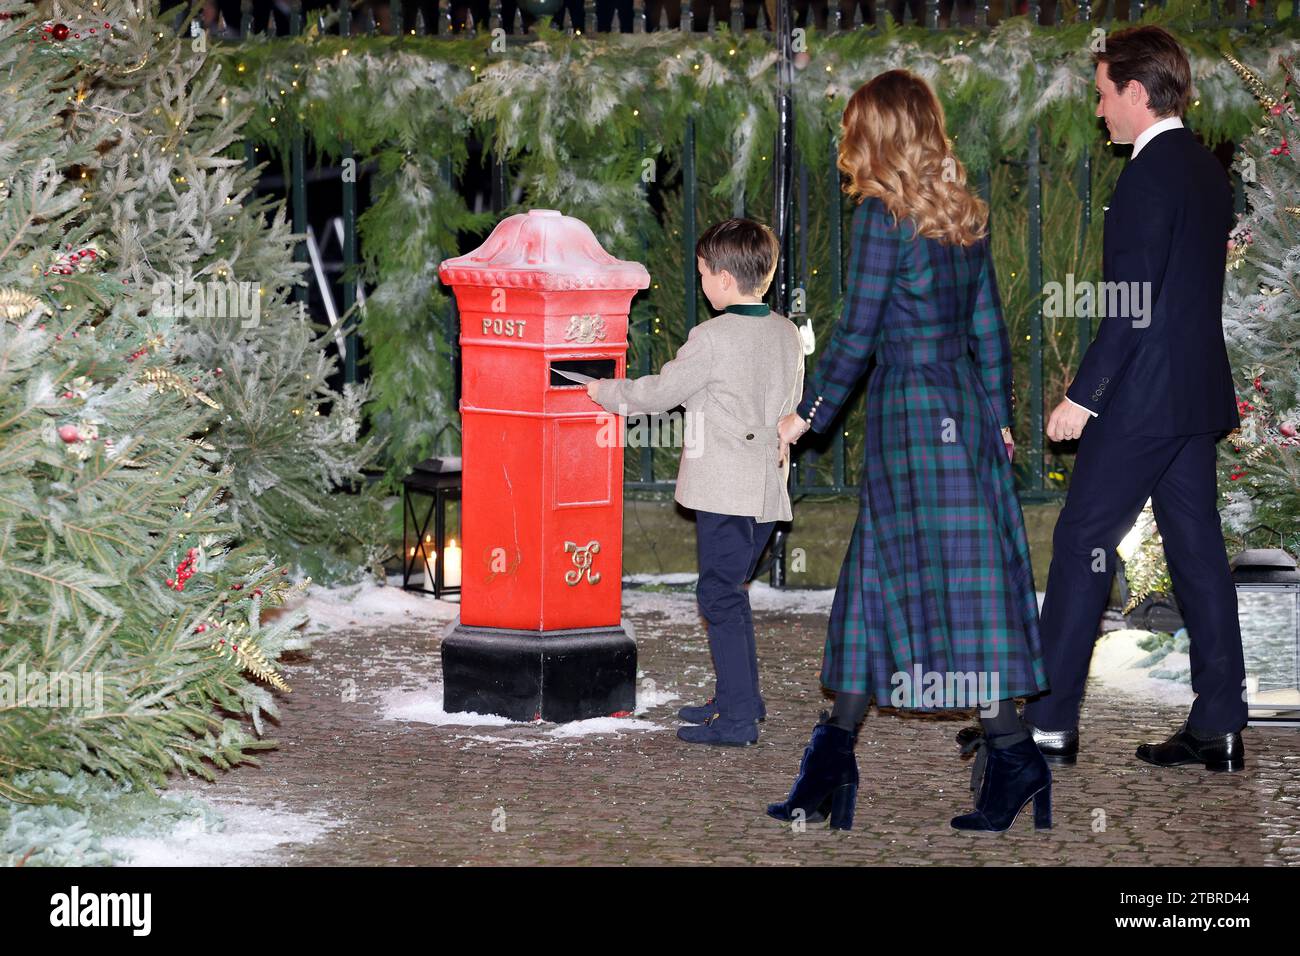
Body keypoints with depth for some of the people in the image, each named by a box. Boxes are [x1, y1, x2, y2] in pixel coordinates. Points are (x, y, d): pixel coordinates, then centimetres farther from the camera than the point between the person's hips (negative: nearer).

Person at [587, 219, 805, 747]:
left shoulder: (713, 339, -14)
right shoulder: (787, 334, 8)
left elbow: (660, 392, -5)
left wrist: (605, 391, 11)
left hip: (723, 487, -8)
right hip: (768, 484, 8)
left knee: (720, 596, -4)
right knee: (729, 591, 19)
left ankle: (737, 718, -5)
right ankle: (741, 698, 26)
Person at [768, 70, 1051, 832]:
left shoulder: (883, 214, -11)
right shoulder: (966, 213, 9)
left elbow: (857, 333, -11)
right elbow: (991, 330, 12)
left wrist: (809, 416, -2)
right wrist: (998, 420, 19)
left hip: (911, 410, -7)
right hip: (968, 403, 7)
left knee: (941, 589, -4)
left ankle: (1012, 754, -6)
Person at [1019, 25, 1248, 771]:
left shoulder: (1152, 174, -16)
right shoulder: (1207, 170, 13)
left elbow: (1134, 302, -20)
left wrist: (1083, 396, -17)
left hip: (1143, 399, -9)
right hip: (1199, 395, 9)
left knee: (1082, 544, -3)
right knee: (1197, 548, 9)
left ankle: (1048, 723, -1)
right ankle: (1220, 725, 10)